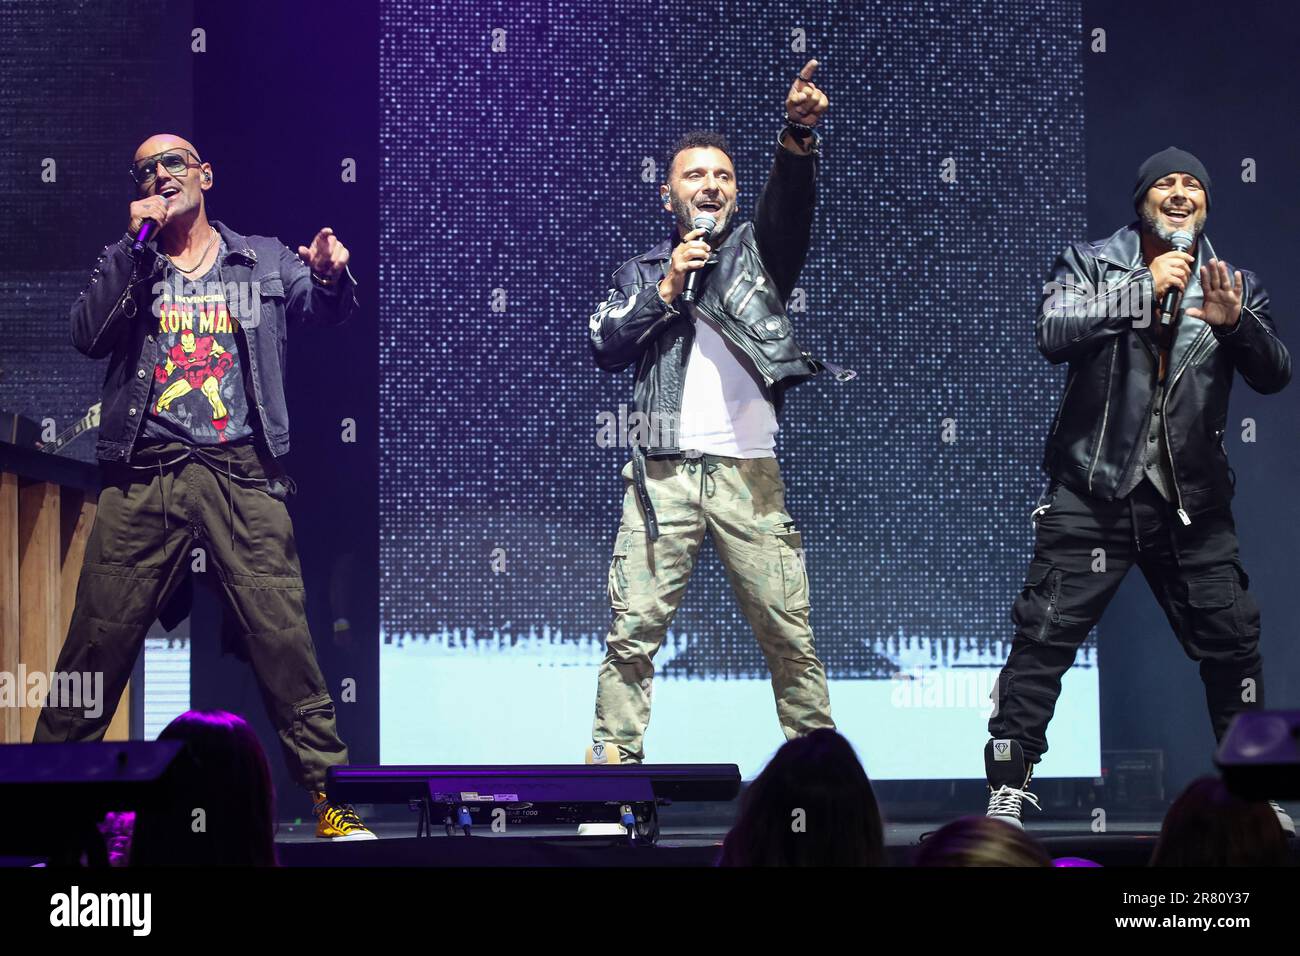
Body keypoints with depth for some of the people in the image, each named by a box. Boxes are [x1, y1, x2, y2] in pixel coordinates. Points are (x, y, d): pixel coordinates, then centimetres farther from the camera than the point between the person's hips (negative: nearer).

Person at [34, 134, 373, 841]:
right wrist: (135, 242, -4)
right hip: (145, 476, 1)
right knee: (99, 637, -2)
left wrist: (331, 275, -21)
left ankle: (328, 795, -6)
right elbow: (87, 335, 1)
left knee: (283, 636, -9)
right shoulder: (128, 265, 17)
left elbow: (327, 309, 3)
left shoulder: (264, 262, 16)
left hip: (242, 474, -1)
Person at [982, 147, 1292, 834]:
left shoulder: (1233, 285, 12)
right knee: (1043, 637, -9)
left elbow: (1275, 375, 3)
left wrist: (1235, 322, -17)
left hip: (1191, 500, 3)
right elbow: (1054, 335, -14)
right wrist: (1145, 288, -20)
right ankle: (1008, 789, -4)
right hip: (1094, 493, -3)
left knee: (1233, 643, 5)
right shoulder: (1090, 263, 3)